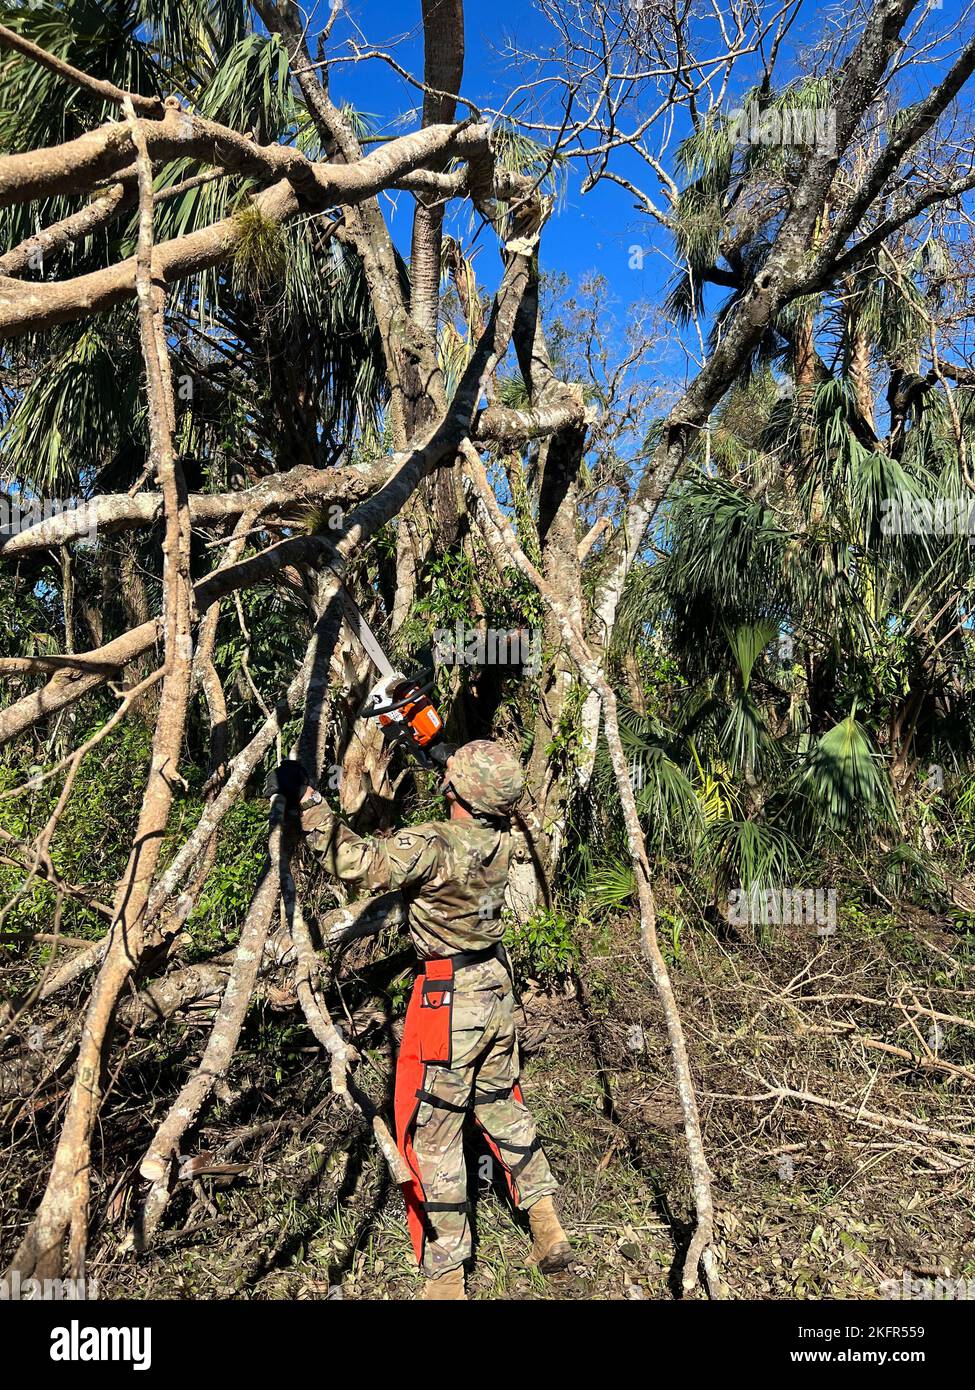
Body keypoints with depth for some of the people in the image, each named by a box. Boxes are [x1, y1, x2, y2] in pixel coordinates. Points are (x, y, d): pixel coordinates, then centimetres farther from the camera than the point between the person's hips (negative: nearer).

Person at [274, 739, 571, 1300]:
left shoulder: (435, 845, -26)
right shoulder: (500, 840, -4)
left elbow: (357, 862, -33)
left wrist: (307, 798, -25)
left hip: (448, 1001, -7)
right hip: (497, 987, 7)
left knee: (433, 1132, 7)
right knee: (501, 1104, 25)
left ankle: (445, 1276, 20)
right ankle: (546, 1223, 31)